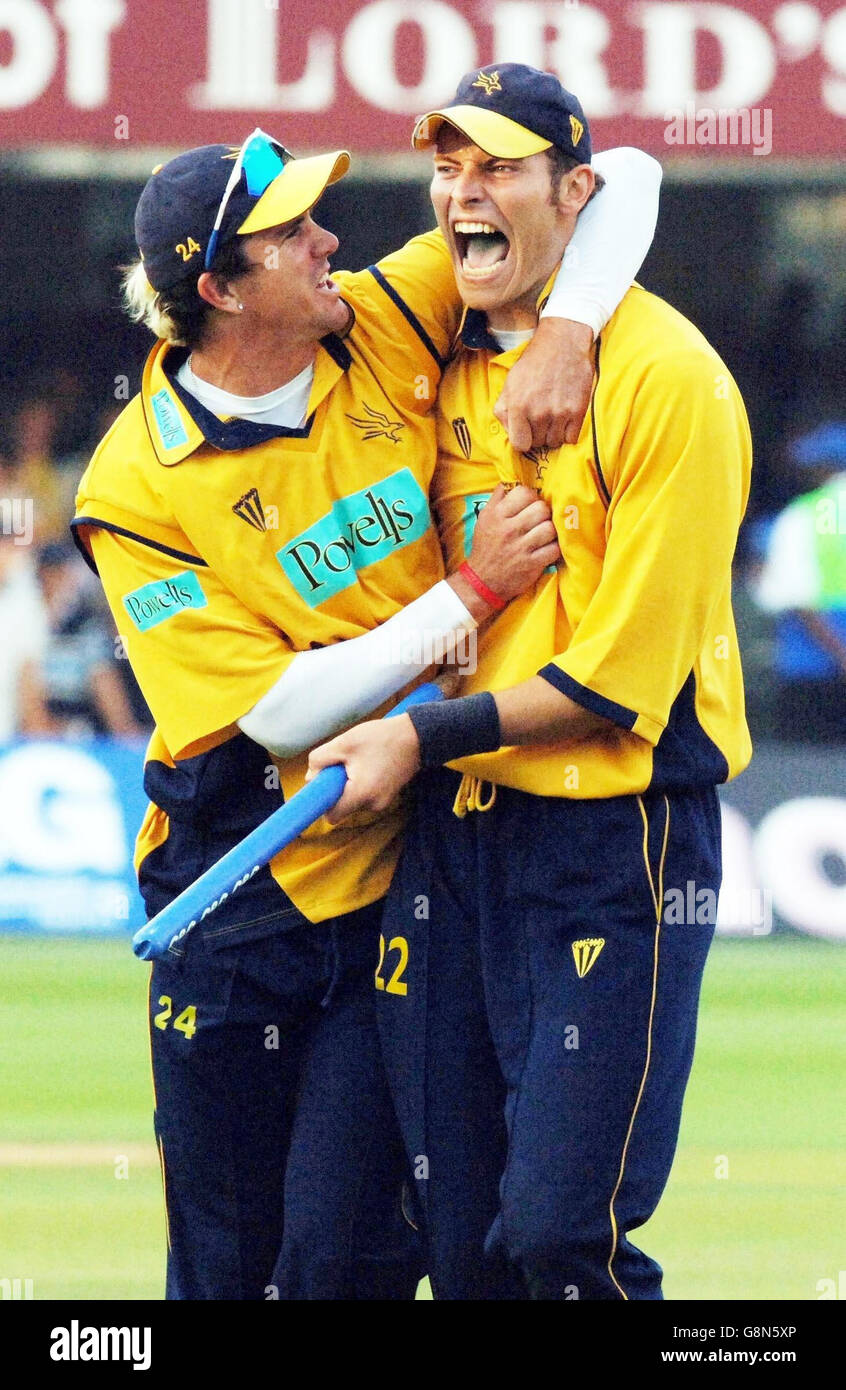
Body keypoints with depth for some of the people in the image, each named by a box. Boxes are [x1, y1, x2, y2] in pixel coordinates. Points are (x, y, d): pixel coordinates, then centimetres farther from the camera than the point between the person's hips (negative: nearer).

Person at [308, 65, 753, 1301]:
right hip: (453, 833, 7)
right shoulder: (438, 359, 12)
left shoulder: (663, 373, -10)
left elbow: (622, 675, -14)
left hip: (617, 838, -7)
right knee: (458, 1239, 7)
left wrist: (425, 736, -14)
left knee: (560, 1233, -13)